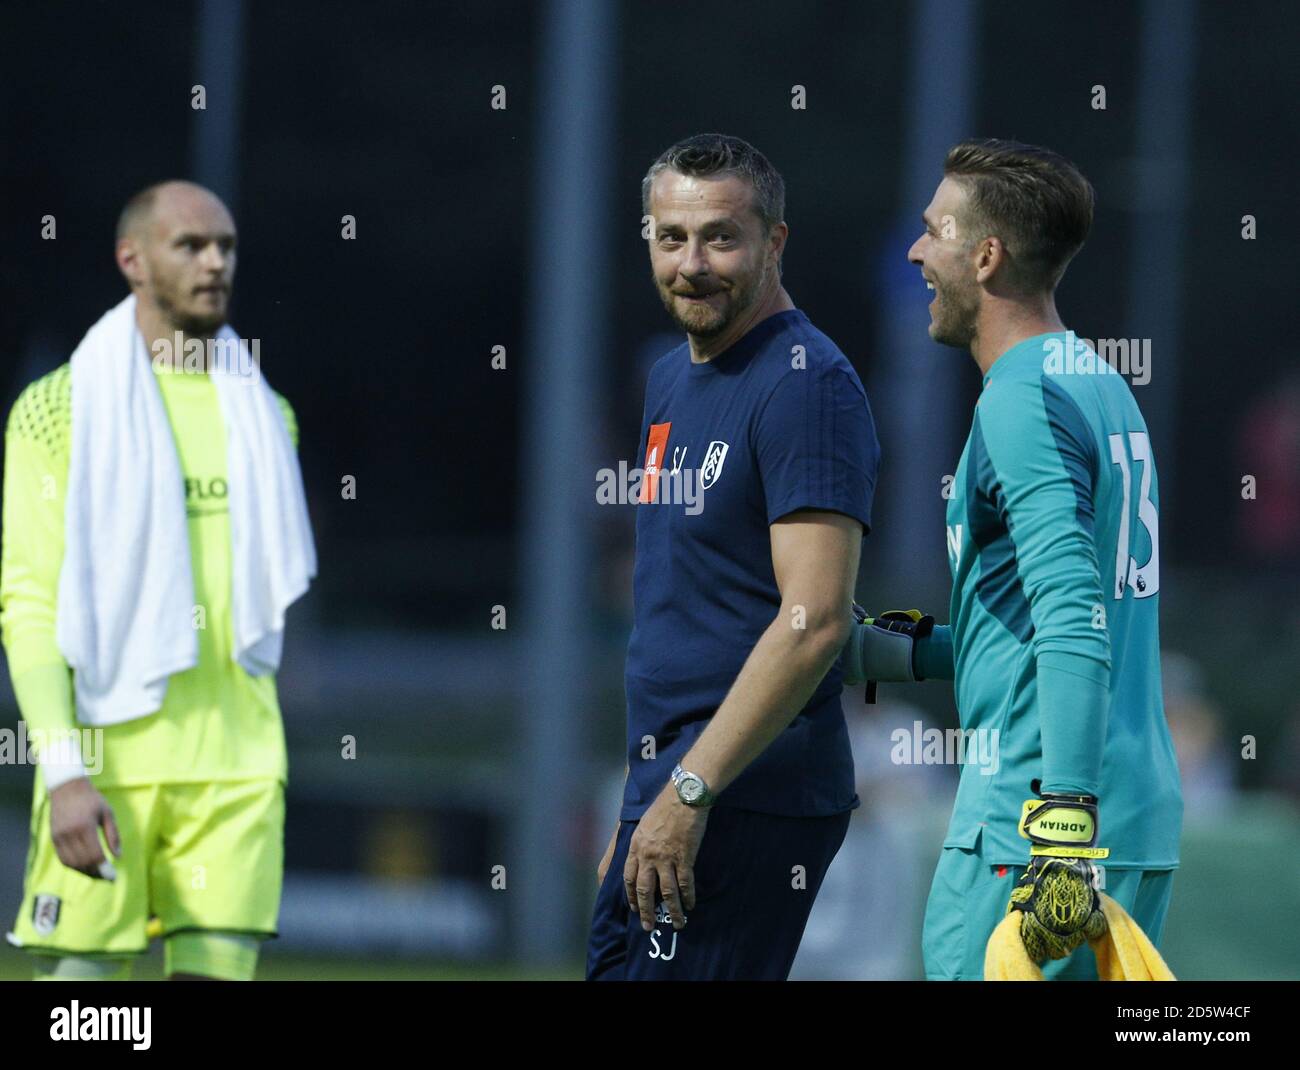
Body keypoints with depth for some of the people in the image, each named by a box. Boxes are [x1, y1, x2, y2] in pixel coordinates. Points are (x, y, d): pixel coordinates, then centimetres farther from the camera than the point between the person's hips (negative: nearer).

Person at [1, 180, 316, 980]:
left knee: (220, 972, -3)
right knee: (80, 987, -3)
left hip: (238, 763, 4)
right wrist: (64, 773, -18)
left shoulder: (266, 416, 14)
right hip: (107, 757, -4)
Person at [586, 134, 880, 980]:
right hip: (671, 784, 10)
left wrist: (689, 791, -22)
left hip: (749, 805, -9)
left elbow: (813, 622, -21)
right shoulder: (673, 380, 17)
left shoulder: (807, 385, -13)